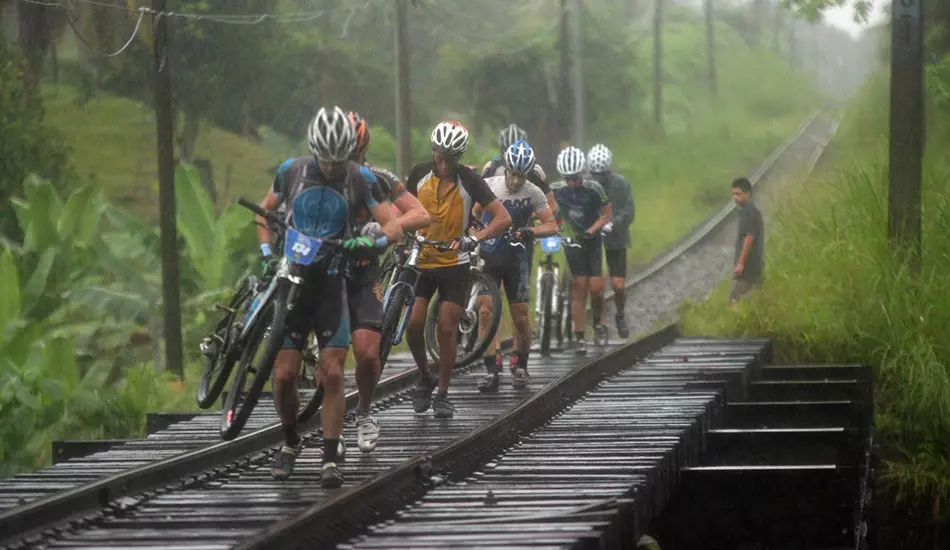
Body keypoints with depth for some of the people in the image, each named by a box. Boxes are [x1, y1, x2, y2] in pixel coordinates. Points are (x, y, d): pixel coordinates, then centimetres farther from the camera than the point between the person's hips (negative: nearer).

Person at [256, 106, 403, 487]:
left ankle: (330, 459, -4)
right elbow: (265, 212, 14)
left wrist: (371, 241, -26)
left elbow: (393, 225, -5)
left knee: (332, 374, -10)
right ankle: (291, 442, 20)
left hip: (333, 284, -1)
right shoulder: (292, 171, -1)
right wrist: (267, 252, 0)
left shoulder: (361, 179, -5)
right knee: (284, 374, -4)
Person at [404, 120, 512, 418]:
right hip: (421, 260, 2)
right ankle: (425, 378, 16)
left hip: (454, 263, -2)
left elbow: (503, 217, -17)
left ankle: (443, 394, 7)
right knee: (414, 324, -9)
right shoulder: (420, 174, -5)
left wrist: (475, 238, -31)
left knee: (447, 328, -5)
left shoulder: (470, 180, -13)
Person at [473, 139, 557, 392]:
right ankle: (492, 370, -11)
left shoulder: (533, 193, -7)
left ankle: (520, 365, 22)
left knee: (520, 317, 0)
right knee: (485, 310, -12)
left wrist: (529, 232, -26)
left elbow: (552, 226, -7)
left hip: (516, 259, -1)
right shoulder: (489, 185, -4)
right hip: (488, 256, 1)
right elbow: (473, 213, 6)